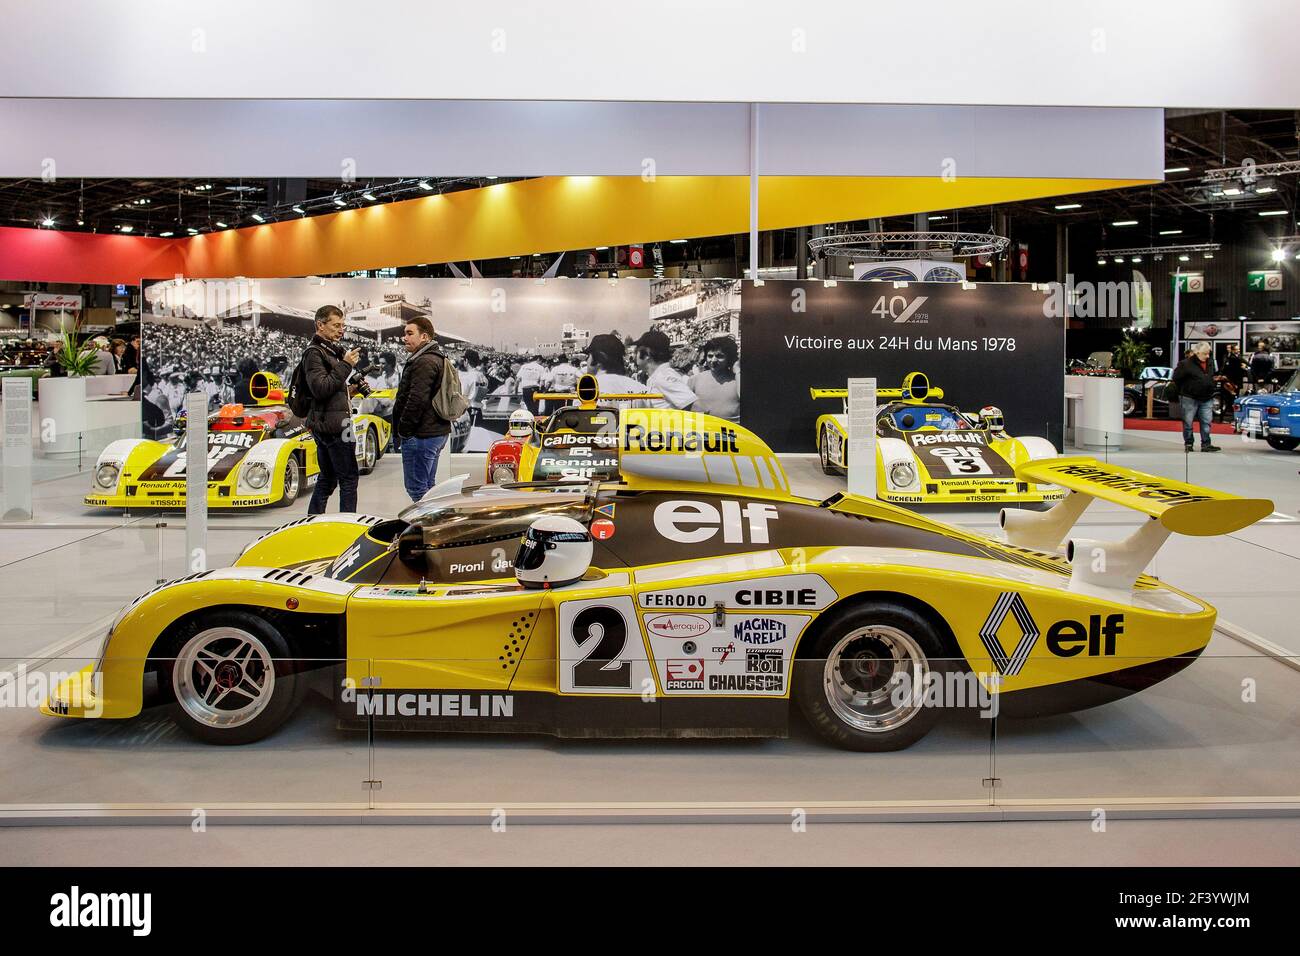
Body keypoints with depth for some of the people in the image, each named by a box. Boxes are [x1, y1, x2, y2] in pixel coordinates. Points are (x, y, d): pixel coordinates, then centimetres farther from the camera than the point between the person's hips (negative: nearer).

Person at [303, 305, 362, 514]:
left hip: (323, 425, 10)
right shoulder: (314, 353, -10)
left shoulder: (330, 350, 19)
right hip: (333, 425, -10)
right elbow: (320, 388, -21)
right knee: (349, 478, -6)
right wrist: (345, 365, -19)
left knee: (327, 479, 14)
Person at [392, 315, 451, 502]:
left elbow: (417, 399, -24)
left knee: (416, 488, -7)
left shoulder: (424, 362, -16)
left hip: (421, 435, -11)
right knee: (427, 486, 17)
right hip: (437, 431, 11)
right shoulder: (437, 359, 19)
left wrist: (404, 429, -15)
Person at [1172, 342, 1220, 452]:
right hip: (1189, 399, -5)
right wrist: (1183, 390, 0)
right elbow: (1176, 378, -7)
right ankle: (1188, 443, 14)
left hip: (1207, 399, 5)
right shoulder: (1186, 364, -13)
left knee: (1206, 422, 2)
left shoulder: (1210, 362, 8)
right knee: (1188, 422, 3)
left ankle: (1206, 444, 5)